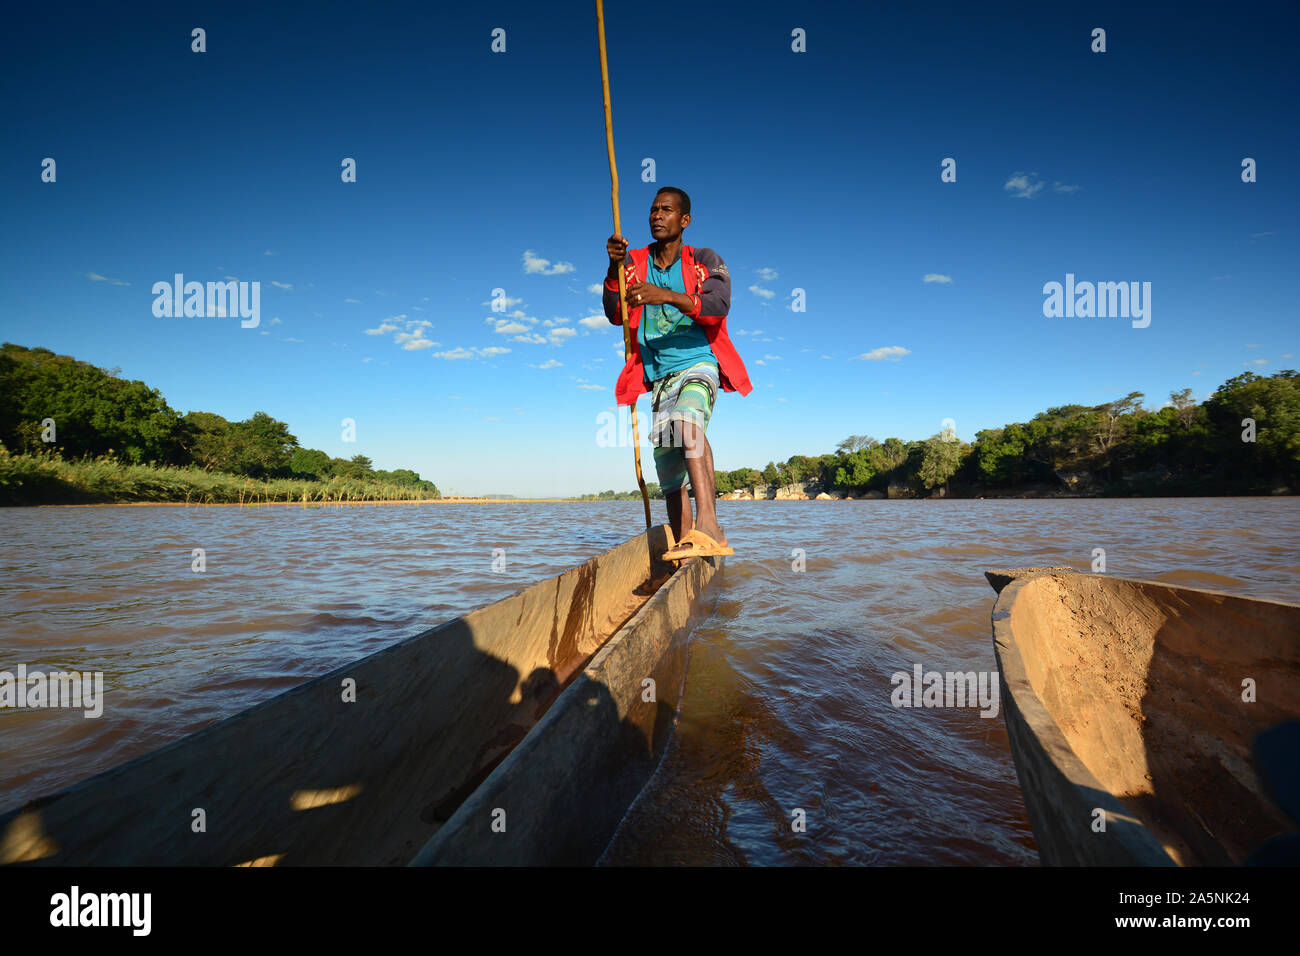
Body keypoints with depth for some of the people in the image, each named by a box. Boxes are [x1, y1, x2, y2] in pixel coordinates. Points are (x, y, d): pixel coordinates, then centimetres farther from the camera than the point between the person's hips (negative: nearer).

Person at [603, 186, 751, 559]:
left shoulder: (705, 261, 1)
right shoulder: (635, 262, 12)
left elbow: (718, 307, -19)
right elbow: (616, 316, -1)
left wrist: (667, 296, -34)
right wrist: (614, 267, -16)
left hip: (698, 364, -5)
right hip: (659, 375, 5)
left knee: (686, 419, -35)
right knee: (667, 460, 2)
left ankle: (708, 525, -45)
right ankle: (684, 546, 15)